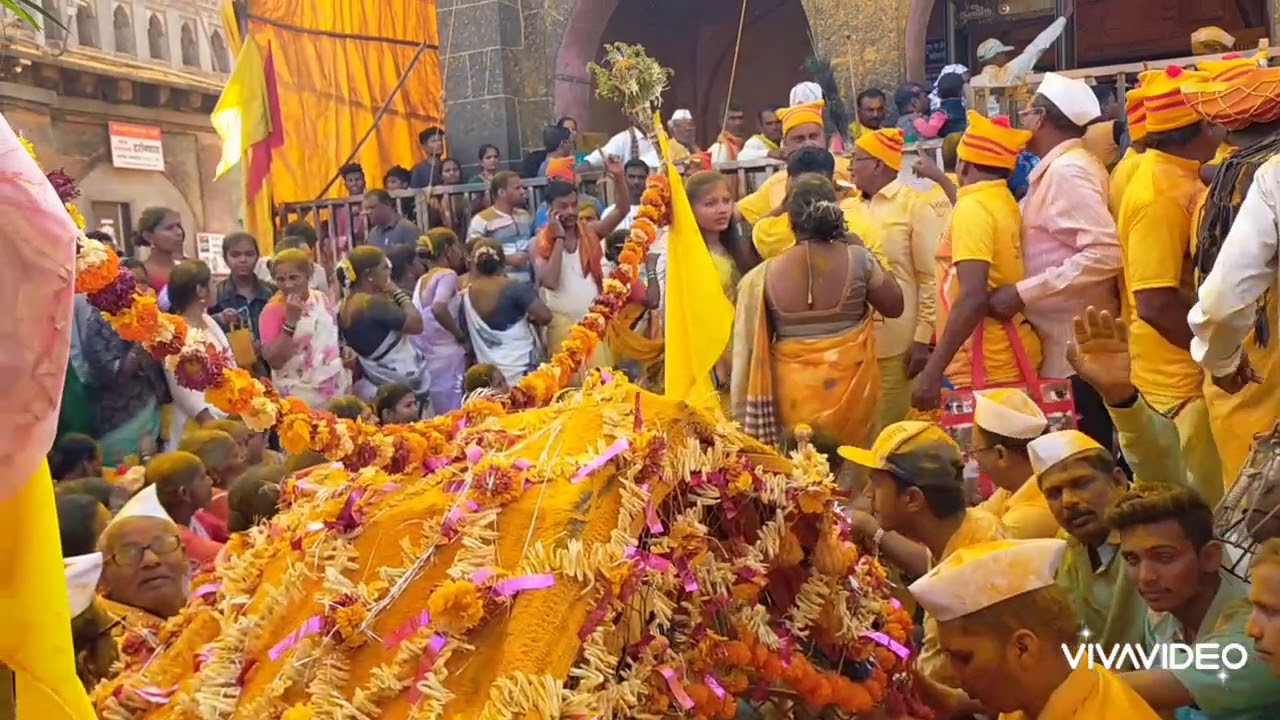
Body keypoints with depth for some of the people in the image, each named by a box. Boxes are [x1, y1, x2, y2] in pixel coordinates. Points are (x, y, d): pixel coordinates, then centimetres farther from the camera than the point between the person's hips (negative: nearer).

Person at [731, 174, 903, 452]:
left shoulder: (765, 274, -9)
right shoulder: (856, 259, -10)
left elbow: (747, 350, -5)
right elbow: (894, 306, 7)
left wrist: (744, 418, 3)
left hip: (792, 395, 0)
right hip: (850, 390, 0)